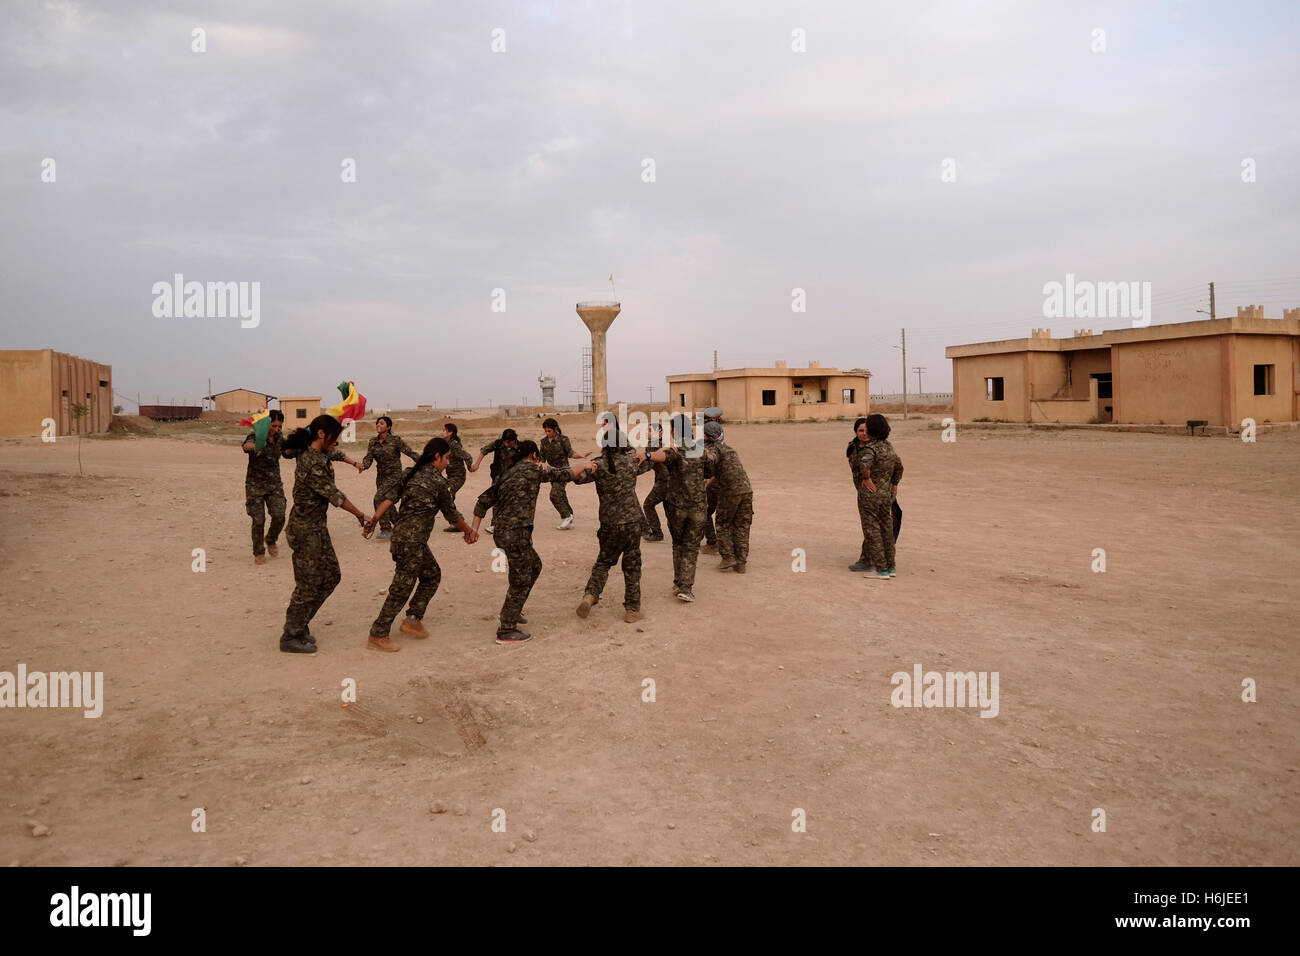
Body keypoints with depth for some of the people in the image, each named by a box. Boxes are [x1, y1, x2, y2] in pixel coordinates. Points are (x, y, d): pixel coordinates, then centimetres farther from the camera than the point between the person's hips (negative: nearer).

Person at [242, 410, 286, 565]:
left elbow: (286, 450, 23)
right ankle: (259, 552, 14)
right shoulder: (255, 435, -15)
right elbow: (246, 445, -40)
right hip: (255, 484, -4)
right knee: (258, 520, -4)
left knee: (279, 516, -9)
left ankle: (271, 540, 20)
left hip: (275, 483, 4)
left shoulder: (279, 436, 2)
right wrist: (255, 447, -62)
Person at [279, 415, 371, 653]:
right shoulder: (311, 463, -23)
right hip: (305, 530, -10)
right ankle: (291, 636, 13)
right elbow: (334, 495, -19)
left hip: (317, 527, 10)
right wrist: (360, 515, -9)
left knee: (331, 576, 15)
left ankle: (299, 623, 26)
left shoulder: (319, 456, 5)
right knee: (308, 585, -1)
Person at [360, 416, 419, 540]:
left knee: (379, 498, -21)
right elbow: (369, 457, -4)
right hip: (381, 475, 7)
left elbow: (411, 453, -9)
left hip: (394, 475, -6)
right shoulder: (373, 442, 3)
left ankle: (386, 528, -13)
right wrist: (363, 466, -26)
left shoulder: (395, 440, -13)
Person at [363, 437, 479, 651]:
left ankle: (412, 620, 23)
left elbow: (389, 497, 1)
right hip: (412, 539, -9)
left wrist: (375, 519, -4)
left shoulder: (409, 473, 11)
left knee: (432, 574, 20)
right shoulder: (438, 481, -9)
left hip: (401, 532, 9)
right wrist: (468, 531, 14)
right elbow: (451, 515, 0)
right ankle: (377, 636, 2)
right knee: (402, 586, -3)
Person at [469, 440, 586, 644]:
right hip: (516, 532, -8)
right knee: (521, 580, 0)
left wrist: (474, 527, 8)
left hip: (500, 532, 9)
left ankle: (513, 610, 34)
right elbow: (564, 475, 1)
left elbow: (484, 500, 10)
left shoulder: (506, 474, 16)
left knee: (534, 565, 26)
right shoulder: (533, 470, -3)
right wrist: (584, 465, 17)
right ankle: (506, 631, 5)